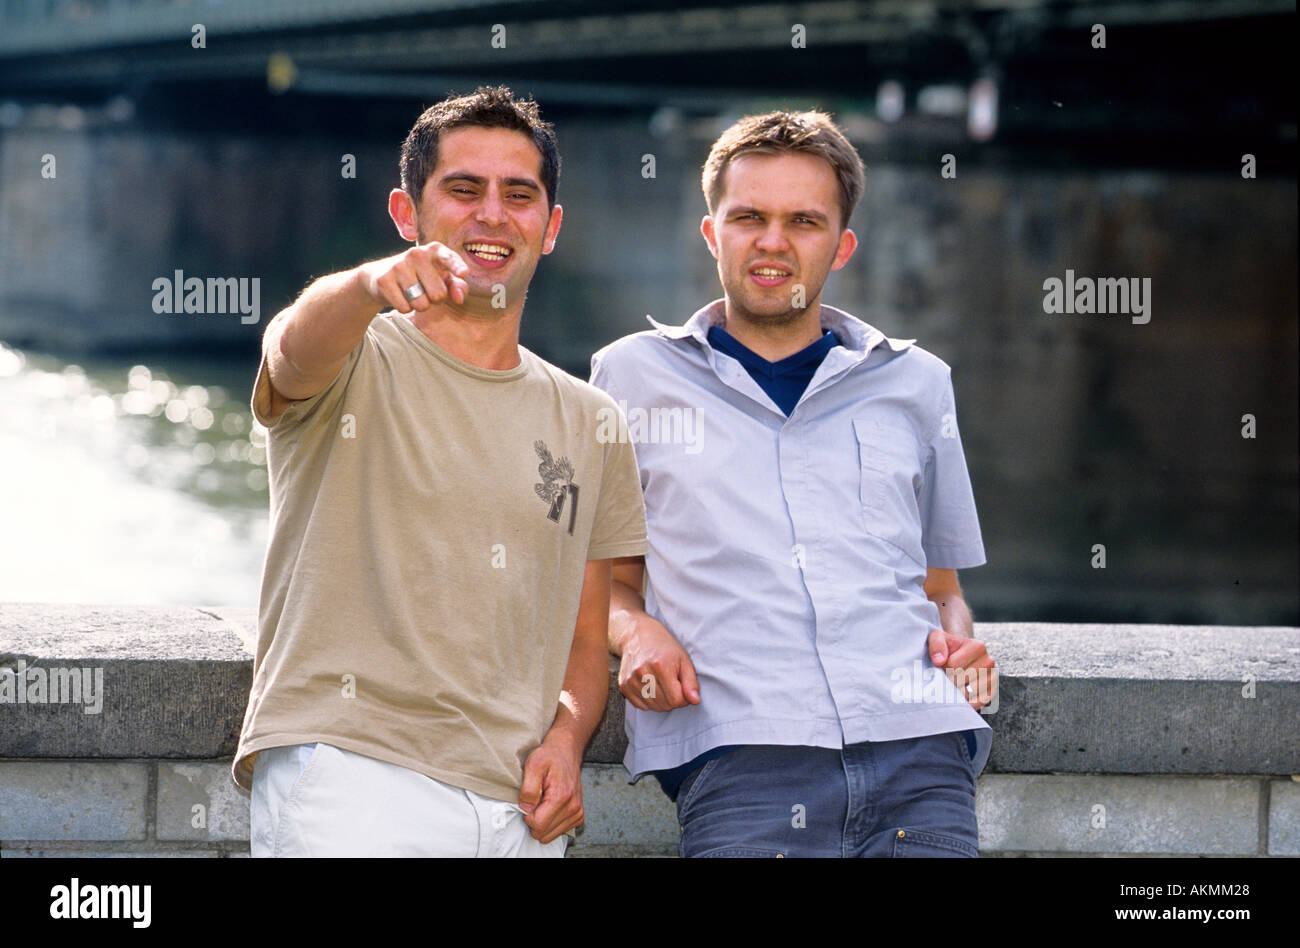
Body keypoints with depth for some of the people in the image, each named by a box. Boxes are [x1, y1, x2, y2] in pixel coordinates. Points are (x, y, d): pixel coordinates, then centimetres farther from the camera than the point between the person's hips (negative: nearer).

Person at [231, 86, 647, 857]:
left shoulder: (591, 424, 19)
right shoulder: (356, 366, 6)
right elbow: (299, 347, -19)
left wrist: (565, 740, 0)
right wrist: (375, 283, -41)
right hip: (346, 767, -4)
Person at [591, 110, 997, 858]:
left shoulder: (915, 383, 23)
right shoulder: (636, 375, 19)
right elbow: (610, 578, 21)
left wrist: (957, 637, 6)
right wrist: (633, 629, -1)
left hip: (918, 747, 2)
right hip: (741, 759, -2)